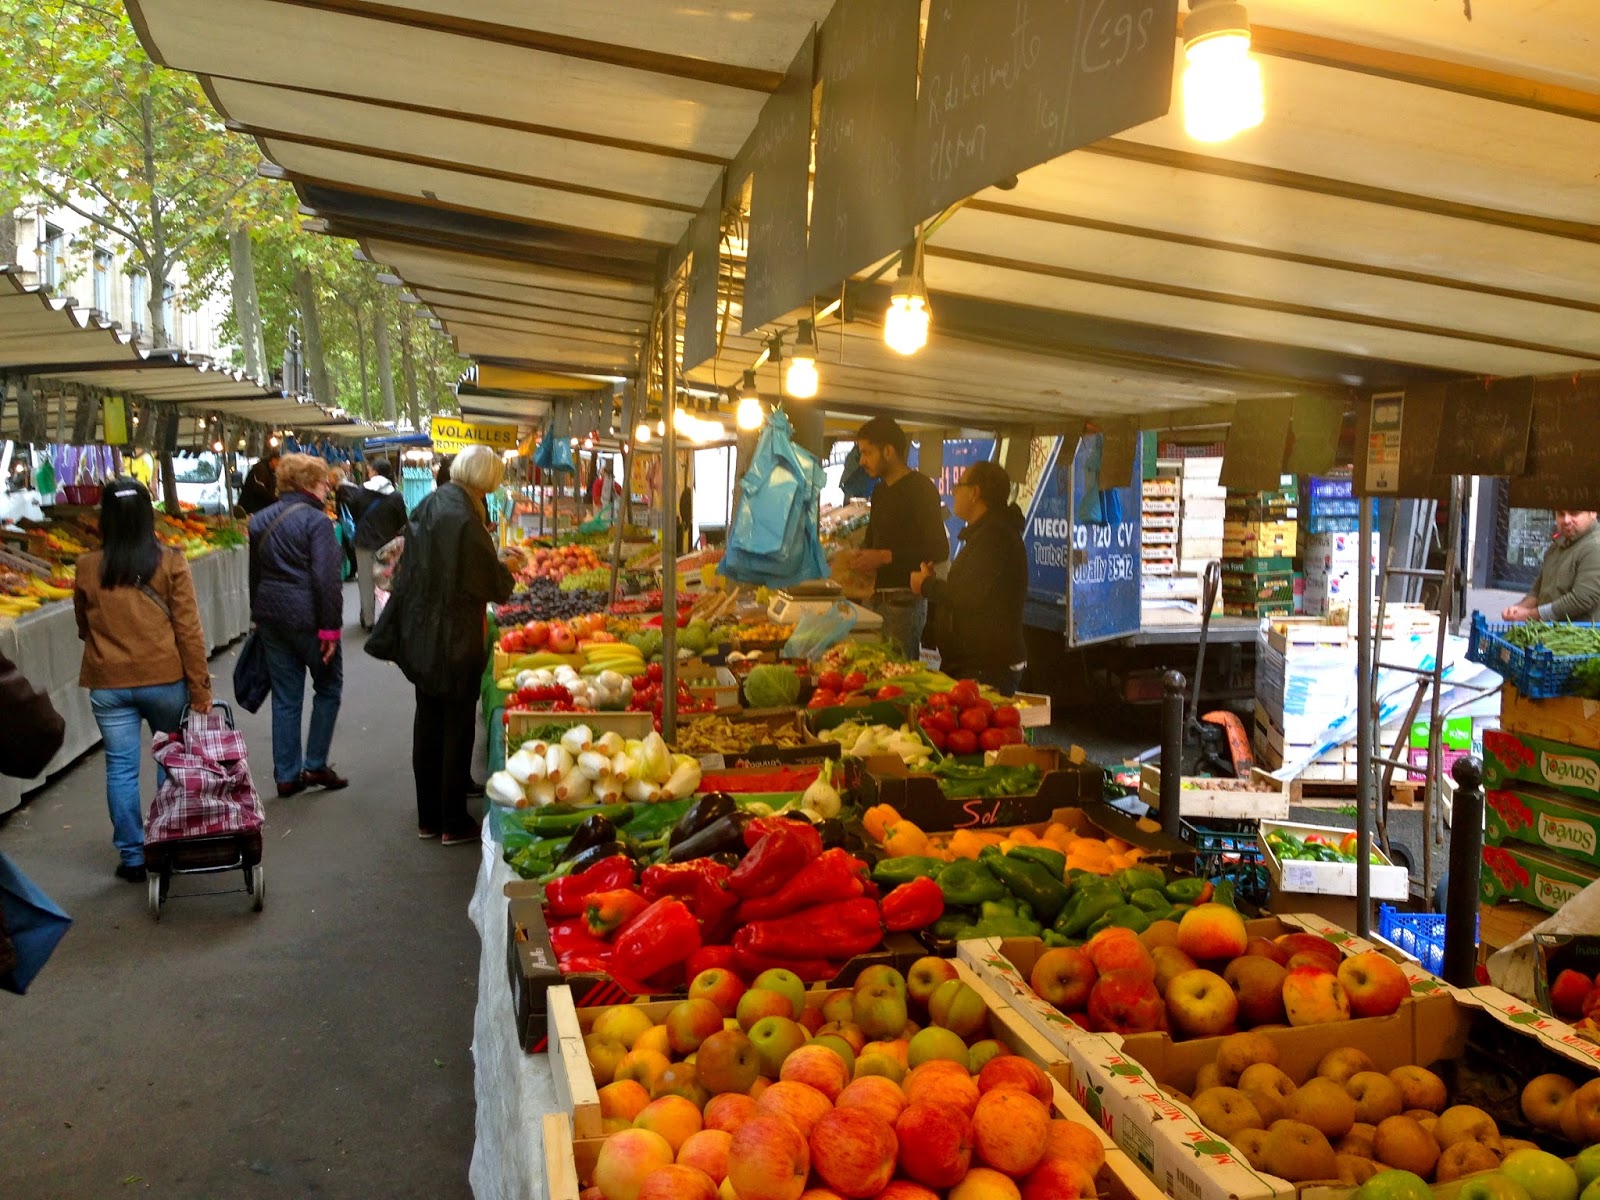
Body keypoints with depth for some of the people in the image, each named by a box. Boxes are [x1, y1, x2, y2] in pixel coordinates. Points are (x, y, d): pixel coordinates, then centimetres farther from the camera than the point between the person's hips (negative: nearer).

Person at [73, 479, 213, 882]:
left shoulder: (87, 568, -4)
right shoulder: (170, 563, -9)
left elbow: (84, 627, 11)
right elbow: (189, 629, -8)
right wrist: (200, 686, -3)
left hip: (108, 683, 1)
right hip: (164, 678, -1)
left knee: (121, 769, 8)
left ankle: (132, 857, 13)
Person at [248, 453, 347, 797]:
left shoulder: (260, 520, 11)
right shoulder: (315, 520, -12)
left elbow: (255, 575, 18)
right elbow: (326, 579, -18)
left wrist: (259, 618, 24)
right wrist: (331, 627, -15)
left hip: (271, 616, 7)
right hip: (307, 617, -7)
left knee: (285, 697, 11)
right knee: (328, 687, 11)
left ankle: (286, 775, 14)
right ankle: (315, 766, 11)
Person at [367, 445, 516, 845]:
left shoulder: (429, 507, 2)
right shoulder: (465, 518, -21)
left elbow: (409, 569, 11)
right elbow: (493, 584, -14)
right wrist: (508, 569, 5)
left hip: (421, 635, 7)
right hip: (456, 640, -7)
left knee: (428, 721, 15)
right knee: (457, 726, 4)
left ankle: (428, 818, 25)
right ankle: (454, 822, 12)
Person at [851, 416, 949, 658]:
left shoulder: (920, 488, -8)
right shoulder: (880, 491, 19)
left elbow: (939, 550, -15)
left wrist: (886, 557, -19)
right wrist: (859, 561, 9)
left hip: (904, 600, -8)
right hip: (874, 597, 8)